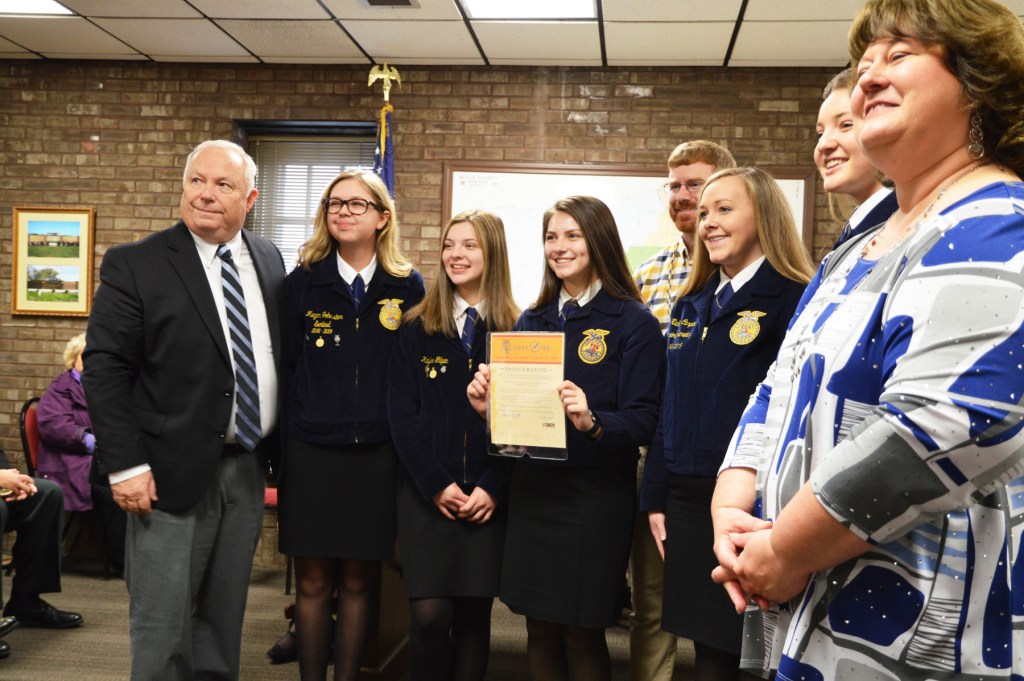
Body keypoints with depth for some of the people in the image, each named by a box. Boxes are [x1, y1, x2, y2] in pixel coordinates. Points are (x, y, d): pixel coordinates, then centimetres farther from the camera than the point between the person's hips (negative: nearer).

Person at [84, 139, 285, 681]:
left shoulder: (270, 261, 7)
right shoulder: (133, 265, -8)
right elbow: (104, 370, -10)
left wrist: (278, 445, 9)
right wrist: (126, 466, -15)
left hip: (248, 468, 5)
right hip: (173, 472, -4)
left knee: (224, 617, 16)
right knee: (162, 626, 4)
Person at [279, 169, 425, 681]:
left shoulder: (408, 287, 3)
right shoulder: (303, 282, 3)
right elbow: (281, 365, 3)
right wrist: (275, 446, 0)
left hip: (378, 456, 0)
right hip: (310, 452, 0)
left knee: (358, 581, 9)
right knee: (312, 582, 6)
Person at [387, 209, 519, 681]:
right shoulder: (415, 328, 5)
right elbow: (401, 415, 0)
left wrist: (492, 488, -10)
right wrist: (437, 485, -9)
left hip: (488, 497, 0)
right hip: (425, 493, 0)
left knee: (474, 614, 5)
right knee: (429, 614, -7)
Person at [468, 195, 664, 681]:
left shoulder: (635, 323, -6)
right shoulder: (532, 321, 10)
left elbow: (642, 422, -11)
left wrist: (591, 422, -29)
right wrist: (488, 405, -7)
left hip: (596, 495, -5)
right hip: (532, 489, 5)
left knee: (582, 635, 5)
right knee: (540, 629, 12)